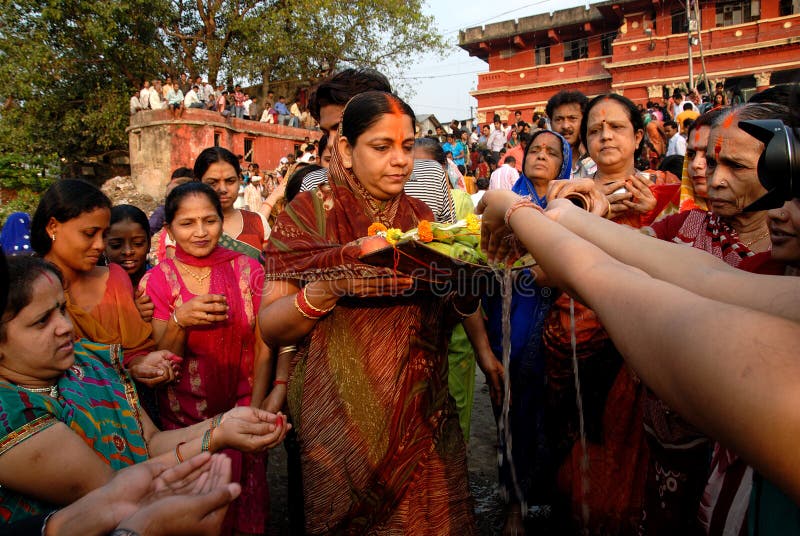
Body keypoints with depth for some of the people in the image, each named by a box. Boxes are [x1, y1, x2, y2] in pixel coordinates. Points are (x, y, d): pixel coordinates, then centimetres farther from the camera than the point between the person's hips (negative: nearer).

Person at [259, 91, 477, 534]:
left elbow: (444, 316, 11)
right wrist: (333, 284, -28)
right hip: (342, 416, -3)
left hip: (422, 411, 4)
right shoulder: (311, 212, -7)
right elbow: (270, 327, -12)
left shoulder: (419, 215, 6)